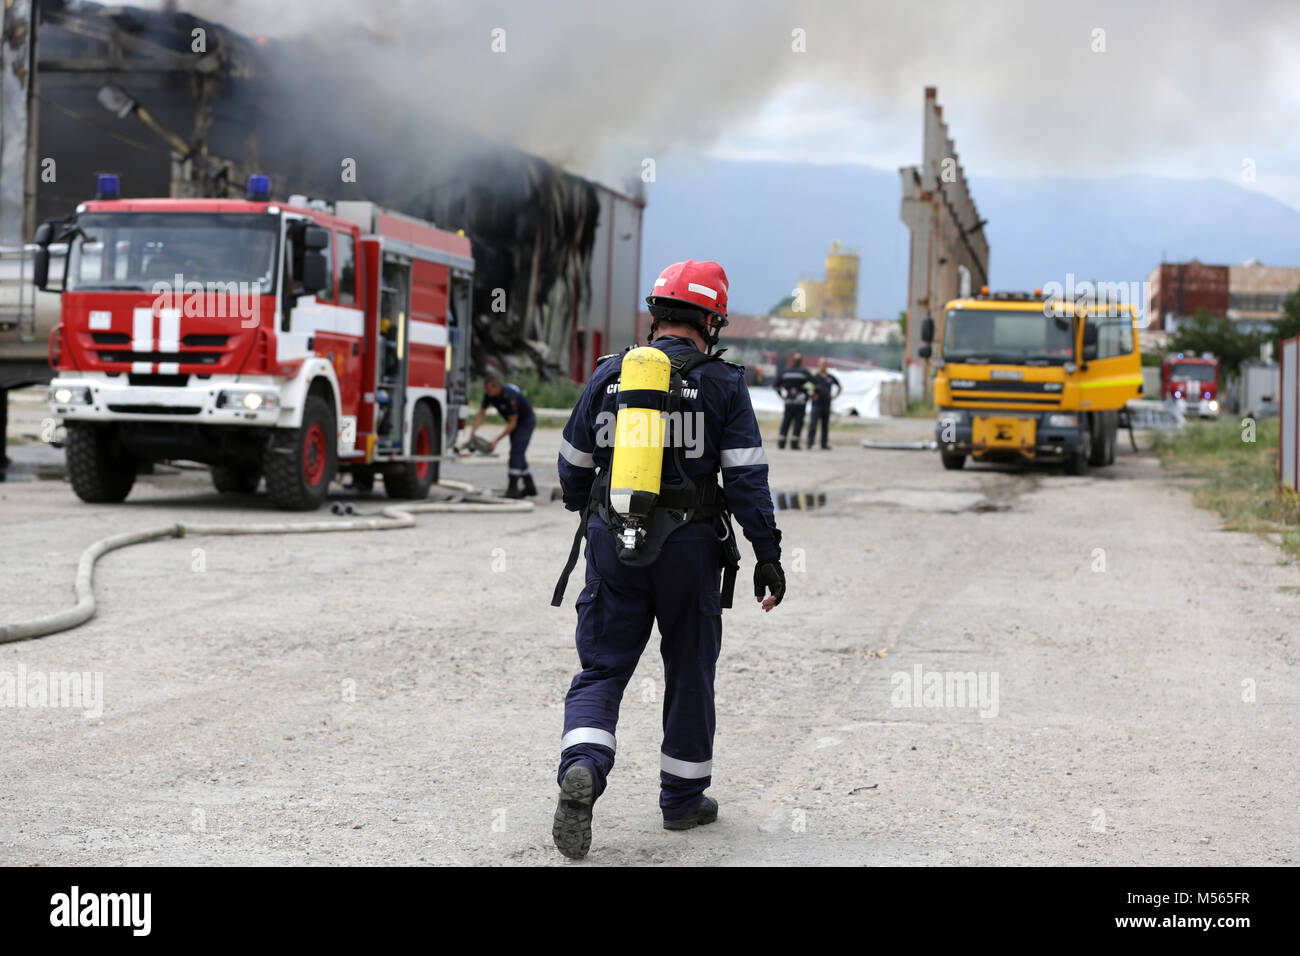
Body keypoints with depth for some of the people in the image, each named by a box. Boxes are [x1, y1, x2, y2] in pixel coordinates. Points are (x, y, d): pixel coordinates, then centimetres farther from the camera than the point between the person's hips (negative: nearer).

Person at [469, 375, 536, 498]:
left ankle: (513, 489, -18)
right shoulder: (488, 395, -13)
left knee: (516, 453, -16)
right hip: (515, 422, 8)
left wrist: (497, 440, -33)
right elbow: (481, 414, -9)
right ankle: (529, 487, 21)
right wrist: (473, 430, -25)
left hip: (526, 421, -8)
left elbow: (512, 423, -31)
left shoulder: (509, 396, -36)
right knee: (518, 455, 11)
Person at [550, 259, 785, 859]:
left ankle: (581, 770, -20)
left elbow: (573, 467, 12)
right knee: (689, 672, 14)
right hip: (689, 549, -1)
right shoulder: (722, 384, -3)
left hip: (612, 543, 1)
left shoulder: (608, 376, 4)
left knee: (601, 670, 6)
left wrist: (584, 511, 33)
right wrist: (767, 556, -4)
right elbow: (746, 478, -8)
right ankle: (683, 798, 24)